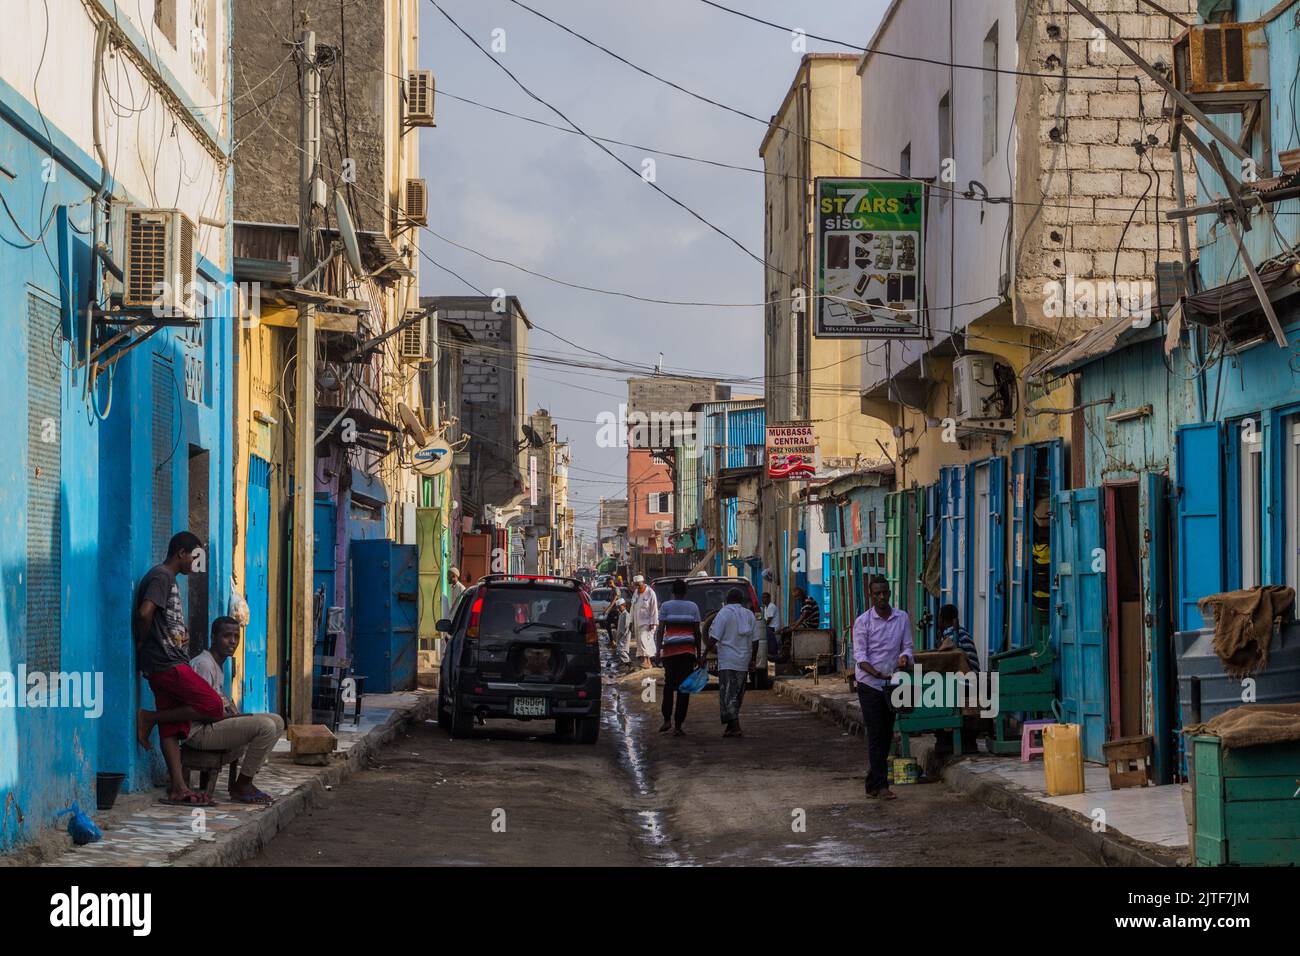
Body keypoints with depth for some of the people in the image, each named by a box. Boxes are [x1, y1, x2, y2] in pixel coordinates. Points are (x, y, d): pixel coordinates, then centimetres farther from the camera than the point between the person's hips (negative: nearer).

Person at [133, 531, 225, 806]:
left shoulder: (167, 578, 21)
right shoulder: (161, 576, -10)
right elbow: (145, 612, -22)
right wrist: (142, 643, -9)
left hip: (169, 665, 10)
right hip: (167, 663, -10)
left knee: (172, 726, 4)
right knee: (214, 708, -11)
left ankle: (178, 788, -1)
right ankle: (149, 718, -5)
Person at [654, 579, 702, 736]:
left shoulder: (666, 606, 3)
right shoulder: (693, 607, 6)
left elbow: (660, 630, -4)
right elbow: (697, 632, 5)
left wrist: (658, 650, -4)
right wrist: (698, 653, 11)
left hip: (670, 651, 0)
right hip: (688, 651, 0)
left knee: (669, 684, 16)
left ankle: (667, 720, 5)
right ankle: (678, 726, -2)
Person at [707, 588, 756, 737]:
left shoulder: (724, 613, -5)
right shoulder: (749, 615, 10)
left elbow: (714, 638, -12)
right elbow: (755, 640, 9)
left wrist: (705, 655, -6)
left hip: (727, 661, -5)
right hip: (743, 662, 5)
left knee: (728, 695, -7)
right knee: (737, 696, 14)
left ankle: (735, 727, -18)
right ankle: (730, 727, 20)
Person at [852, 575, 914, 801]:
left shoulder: (902, 618, 4)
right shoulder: (863, 621, -7)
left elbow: (907, 646, 5)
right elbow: (860, 655, -12)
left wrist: (904, 658, -19)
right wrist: (876, 673, -29)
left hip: (891, 684, 5)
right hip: (869, 683, -5)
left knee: (887, 734, 8)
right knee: (876, 734, -10)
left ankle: (873, 784, 18)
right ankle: (879, 785, -13)